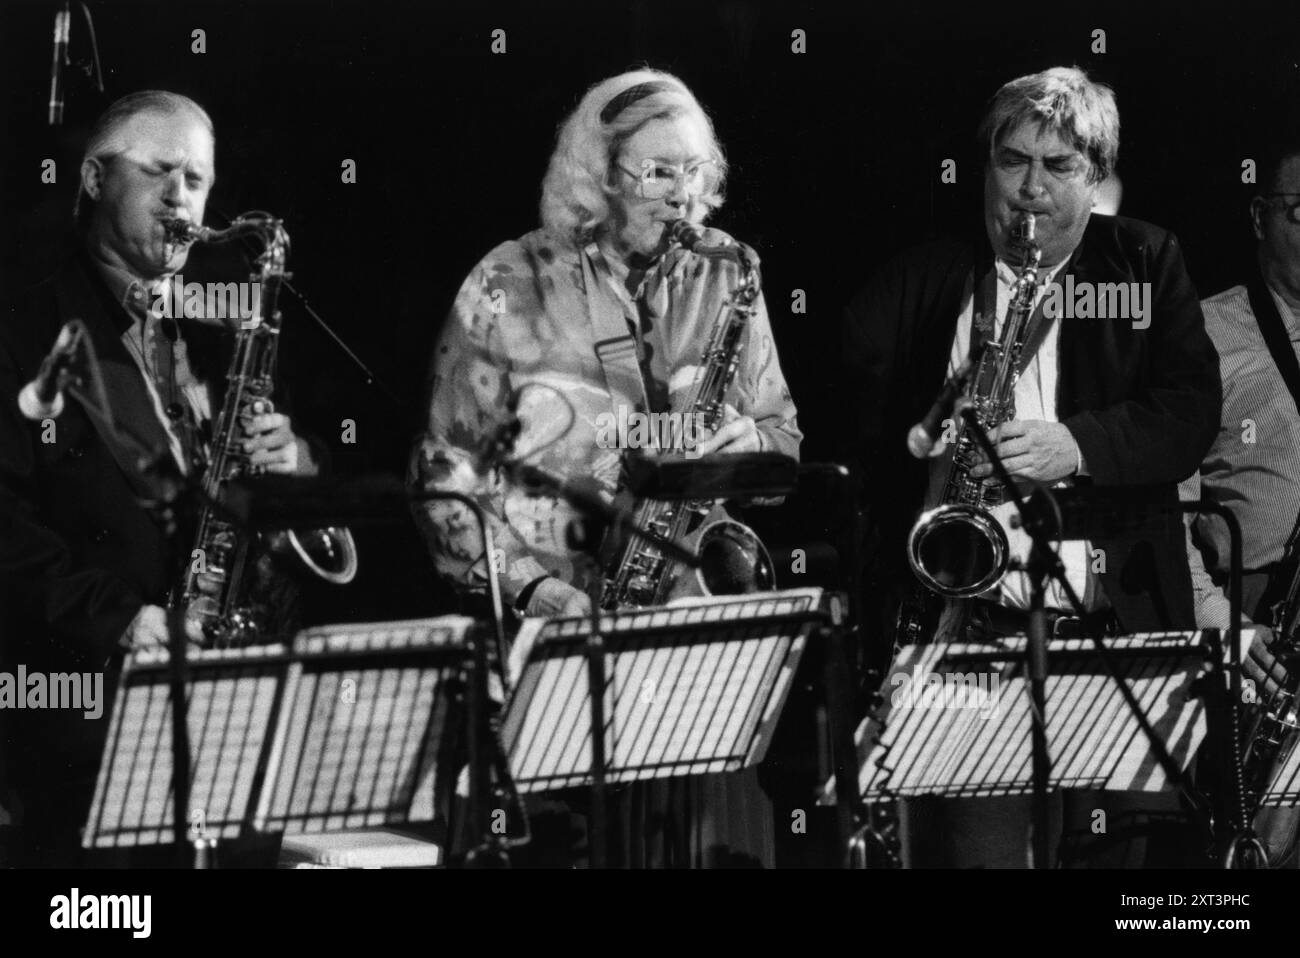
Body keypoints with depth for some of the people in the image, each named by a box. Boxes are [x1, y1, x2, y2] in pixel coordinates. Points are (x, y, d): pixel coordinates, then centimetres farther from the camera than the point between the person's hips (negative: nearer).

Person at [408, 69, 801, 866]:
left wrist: (749, 441, -7)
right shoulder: (509, 286, 0)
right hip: (548, 610, -2)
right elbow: (447, 466, 0)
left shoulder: (721, 282, 10)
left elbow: (783, 432, 17)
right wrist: (531, 586, -12)